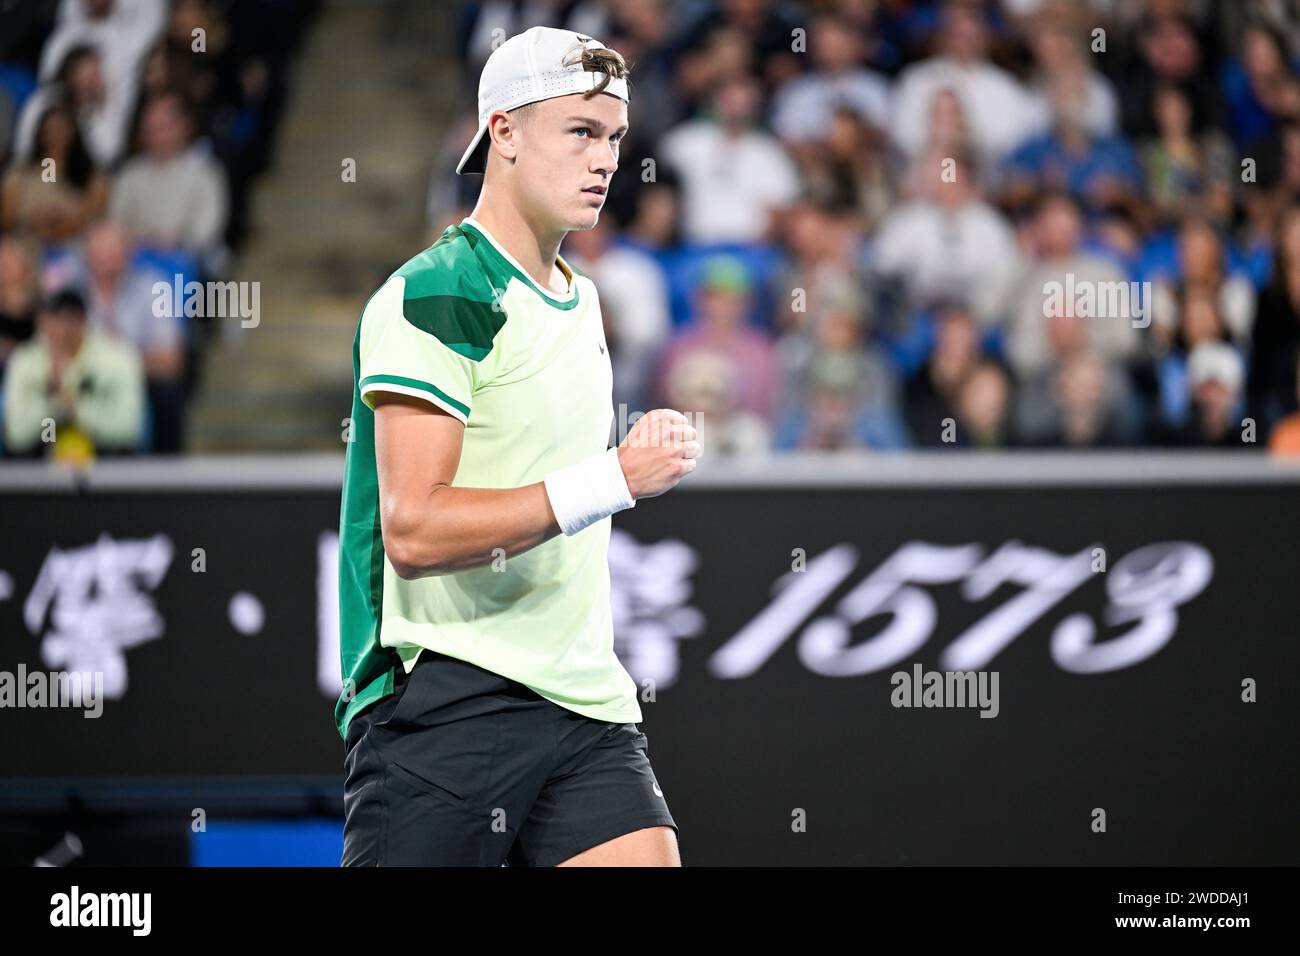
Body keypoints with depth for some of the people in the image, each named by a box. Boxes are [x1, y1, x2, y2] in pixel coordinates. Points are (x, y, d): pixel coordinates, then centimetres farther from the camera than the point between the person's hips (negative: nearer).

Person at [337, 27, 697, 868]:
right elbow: (413, 529, -20)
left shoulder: (580, 302, 19)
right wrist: (615, 479, -22)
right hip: (444, 696, -7)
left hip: (583, 701, 8)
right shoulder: (433, 296, -10)